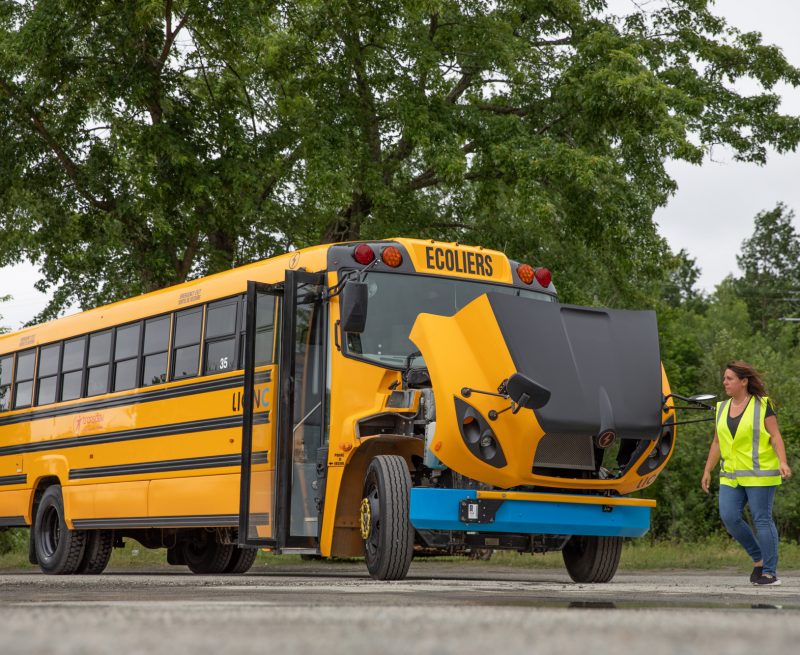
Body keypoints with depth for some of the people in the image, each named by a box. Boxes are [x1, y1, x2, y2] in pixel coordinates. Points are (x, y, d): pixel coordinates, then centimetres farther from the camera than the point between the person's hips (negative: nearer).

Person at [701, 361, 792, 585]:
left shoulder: (762, 405, -3)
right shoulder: (722, 408, 13)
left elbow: (775, 436, -7)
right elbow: (717, 442, 17)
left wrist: (783, 462, -21)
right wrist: (707, 471, 13)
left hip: (759, 474, -5)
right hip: (731, 476, 6)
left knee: (762, 519, -5)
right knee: (729, 516, -8)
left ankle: (770, 572, 3)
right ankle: (758, 558, 11)